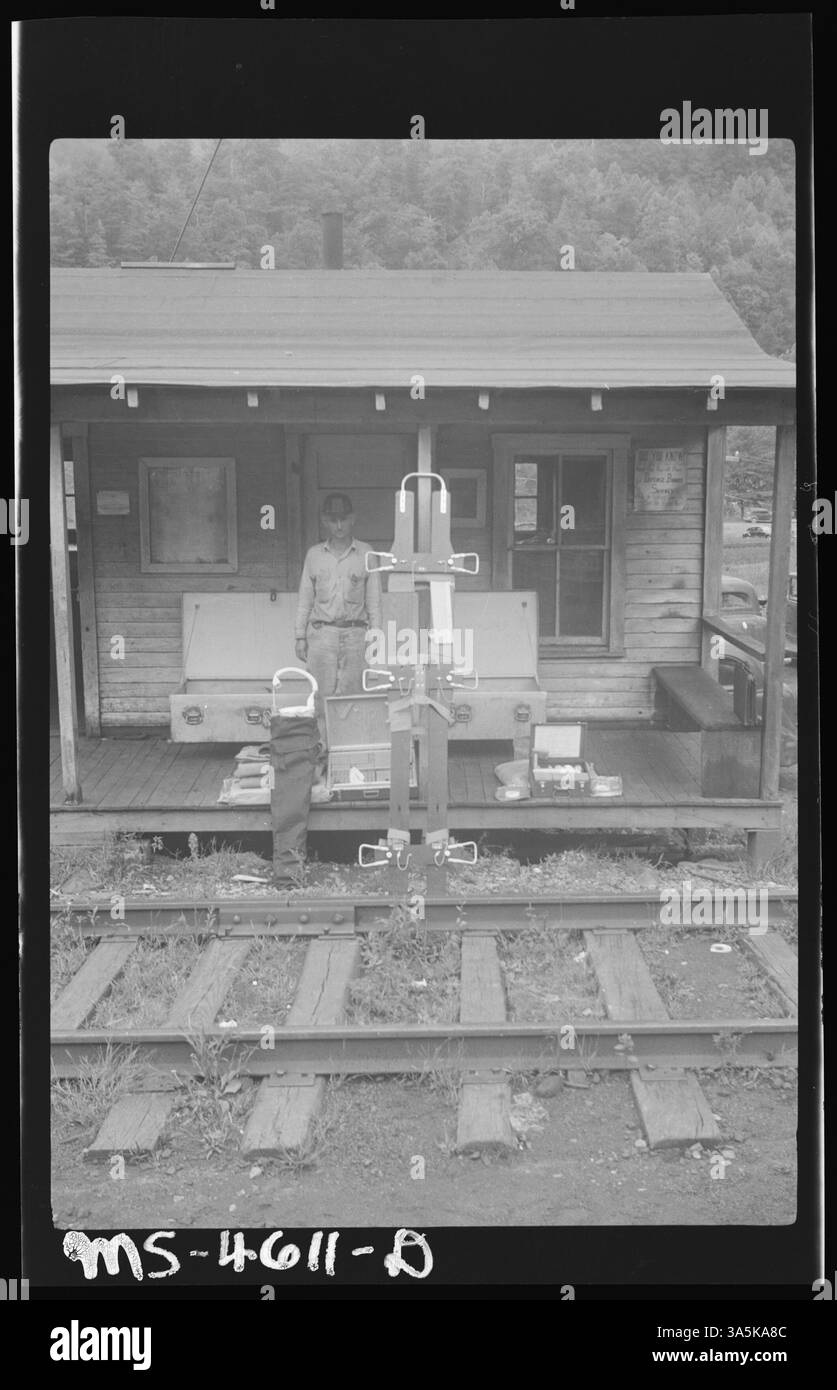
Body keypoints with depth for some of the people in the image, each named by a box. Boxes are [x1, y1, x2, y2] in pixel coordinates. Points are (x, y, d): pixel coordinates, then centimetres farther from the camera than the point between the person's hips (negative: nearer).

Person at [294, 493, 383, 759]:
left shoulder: (365, 553, 8)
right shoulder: (314, 555, 11)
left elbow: (373, 599, 9)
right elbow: (305, 598, 13)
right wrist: (300, 636, 8)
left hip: (354, 633, -1)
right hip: (321, 632, 1)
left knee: (350, 696, -4)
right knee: (322, 695, -5)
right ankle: (322, 750, -3)